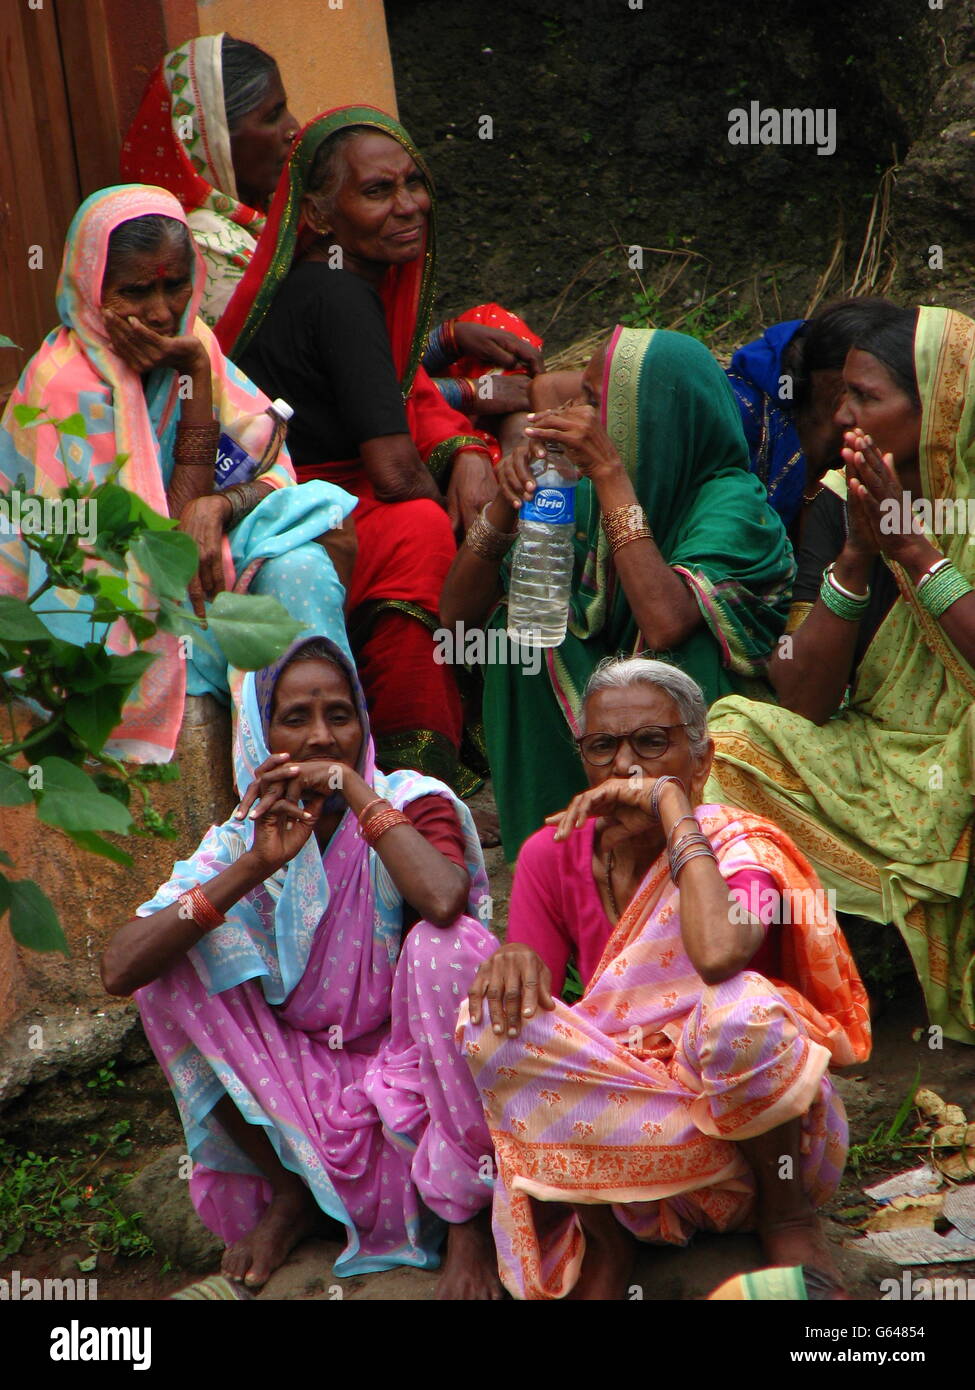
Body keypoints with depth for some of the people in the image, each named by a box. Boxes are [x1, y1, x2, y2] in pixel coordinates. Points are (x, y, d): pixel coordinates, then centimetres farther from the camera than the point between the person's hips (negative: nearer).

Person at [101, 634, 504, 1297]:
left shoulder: (408, 802, -9)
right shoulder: (239, 840, -4)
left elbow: (445, 901, -35)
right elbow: (119, 969, -19)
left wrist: (357, 793, -24)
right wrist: (257, 864, -27)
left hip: (411, 1077, -2)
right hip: (299, 1087, 3)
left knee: (451, 943, -30)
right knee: (170, 960, -14)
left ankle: (466, 1216, -16)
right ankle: (289, 1190, -2)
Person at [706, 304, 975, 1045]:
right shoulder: (842, 508, 2)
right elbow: (802, 700, -5)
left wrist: (913, 548, -20)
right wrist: (856, 555, -15)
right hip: (871, 767, 4)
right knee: (737, 734, -18)